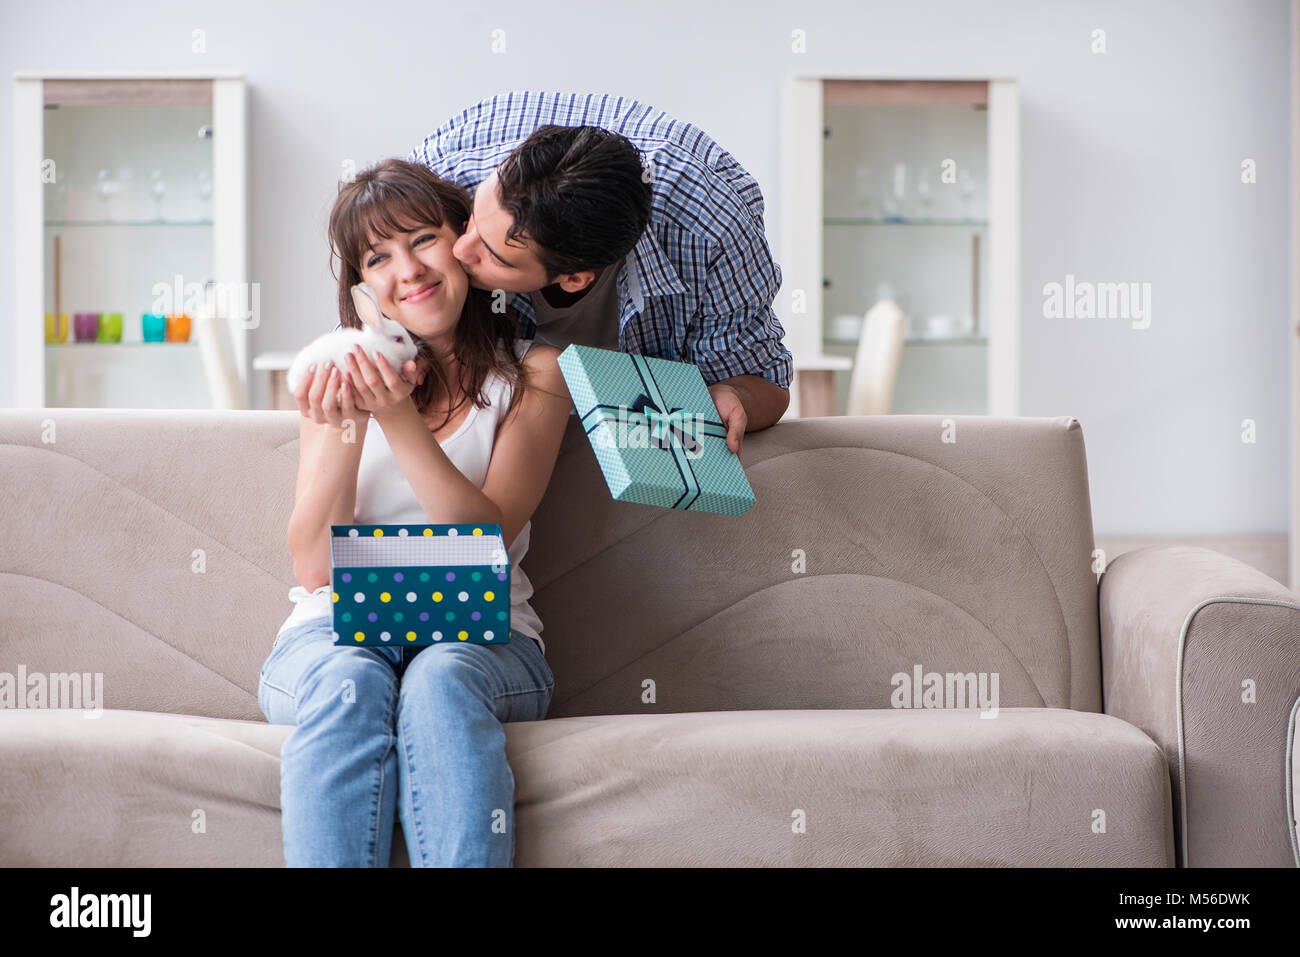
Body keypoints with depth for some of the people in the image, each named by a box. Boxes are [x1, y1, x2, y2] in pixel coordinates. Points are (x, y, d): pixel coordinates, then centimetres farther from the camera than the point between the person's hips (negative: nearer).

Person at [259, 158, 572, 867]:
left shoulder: (531, 373, 6)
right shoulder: (340, 374, 9)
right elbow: (314, 569, 1)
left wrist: (400, 418, -19)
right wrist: (343, 432, -15)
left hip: (480, 632, -1)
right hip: (337, 630, 1)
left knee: (440, 681, -35)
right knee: (348, 684, -34)